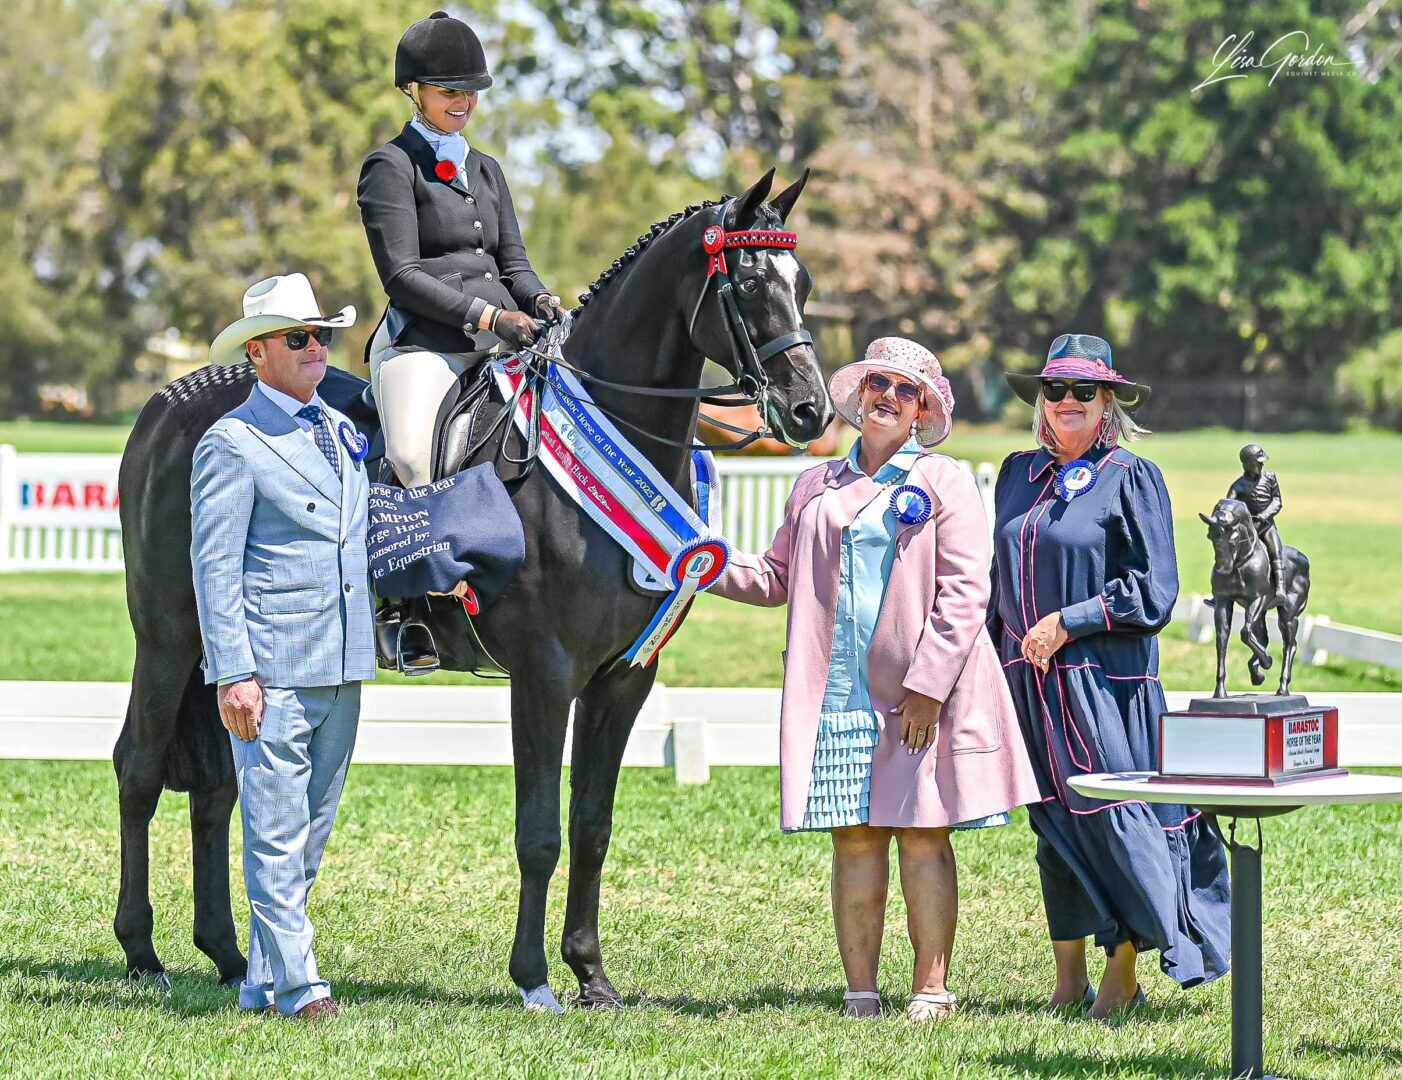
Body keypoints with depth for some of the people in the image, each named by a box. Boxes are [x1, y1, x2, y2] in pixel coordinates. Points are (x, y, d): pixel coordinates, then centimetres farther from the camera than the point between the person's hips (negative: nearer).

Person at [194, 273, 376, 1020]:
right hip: (272, 669, -7)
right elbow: (214, 566, -10)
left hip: (342, 666, 7)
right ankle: (296, 984, -3)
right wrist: (233, 673, -16)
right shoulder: (232, 443, -7)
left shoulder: (343, 431, 14)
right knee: (276, 832, -5)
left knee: (313, 830, 11)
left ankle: (262, 982, 18)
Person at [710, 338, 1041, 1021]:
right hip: (838, 697, 3)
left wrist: (927, 684, -13)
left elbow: (964, 590, -4)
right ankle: (861, 991, 4)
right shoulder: (817, 488, 17)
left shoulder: (944, 482, 4)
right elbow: (778, 577, 20)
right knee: (854, 840, 1)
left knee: (923, 837, -3)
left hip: (920, 698, -3)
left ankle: (932, 988, 2)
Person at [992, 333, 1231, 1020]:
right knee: (1054, 825, 8)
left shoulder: (1131, 479, -3)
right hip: (1030, 681, 6)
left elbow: (1153, 591, -8)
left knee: (1114, 816, -9)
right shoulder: (1019, 475, 14)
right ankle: (1069, 979, 13)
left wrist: (1068, 623, -12)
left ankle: (1122, 977, -1)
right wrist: (996, 658, 13)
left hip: (1104, 680, -6)